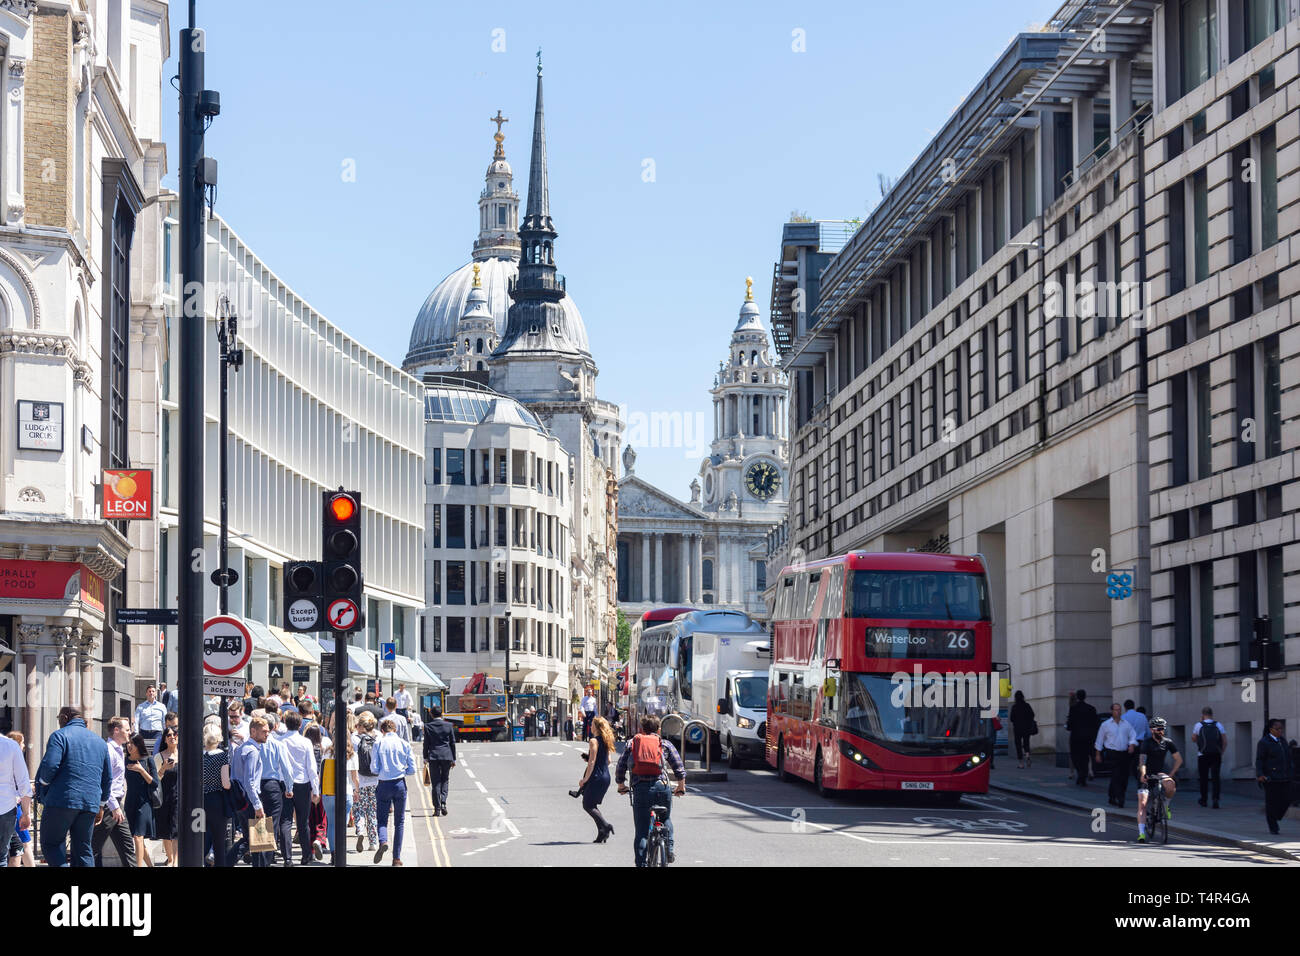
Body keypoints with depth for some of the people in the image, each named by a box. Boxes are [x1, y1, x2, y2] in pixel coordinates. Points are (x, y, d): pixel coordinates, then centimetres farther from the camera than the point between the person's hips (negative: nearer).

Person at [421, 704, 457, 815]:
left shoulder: (428, 726, -3)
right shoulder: (449, 725, 1)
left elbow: (426, 743, 0)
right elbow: (453, 743, 4)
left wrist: (425, 757, 9)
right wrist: (453, 759, 11)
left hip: (433, 757, -1)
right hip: (447, 756, 1)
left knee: (436, 782, 2)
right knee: (444, 781, 12)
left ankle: (437, 808, -1)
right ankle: (443, 803, -6)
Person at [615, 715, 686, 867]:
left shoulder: (631, 743, 14)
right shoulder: (665, 744, 13)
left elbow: (620, 768, 13)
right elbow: (679, 769, 10)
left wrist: (621, 785, 30)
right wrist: (681, 786, 26)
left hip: (640, 789, -1)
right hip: (662, 786, 1)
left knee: (641, 831, 3)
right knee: (666, 819, 28)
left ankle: (641, 864, -2)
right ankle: (669, 850, 16)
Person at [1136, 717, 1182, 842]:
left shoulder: (1167, 742, 1)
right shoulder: (1146, 743, -12)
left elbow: (1179, 759, 9)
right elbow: (1142, 760, -27)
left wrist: (1170, 774, -3)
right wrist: (1143, 774, -44)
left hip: (1159, 773, 3)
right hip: (1146, 776, -3)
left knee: (1170, 785, -31)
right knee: (1142, 804, -14)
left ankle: (1167, 805, -2)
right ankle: (1141, 832, -15)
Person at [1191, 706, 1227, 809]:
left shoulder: (1198, 725, -3)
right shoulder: (1218, 725, 3)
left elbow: (1194, 739, 8)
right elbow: (1225, 741, 2)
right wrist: (1222, 753, 12)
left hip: (1203, 755, -1)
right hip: (1216, 754, 1)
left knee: (1204, 777, 10)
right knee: (1216, 777, 1)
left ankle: (1203, 800, 20)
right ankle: (1216, 799, -13)